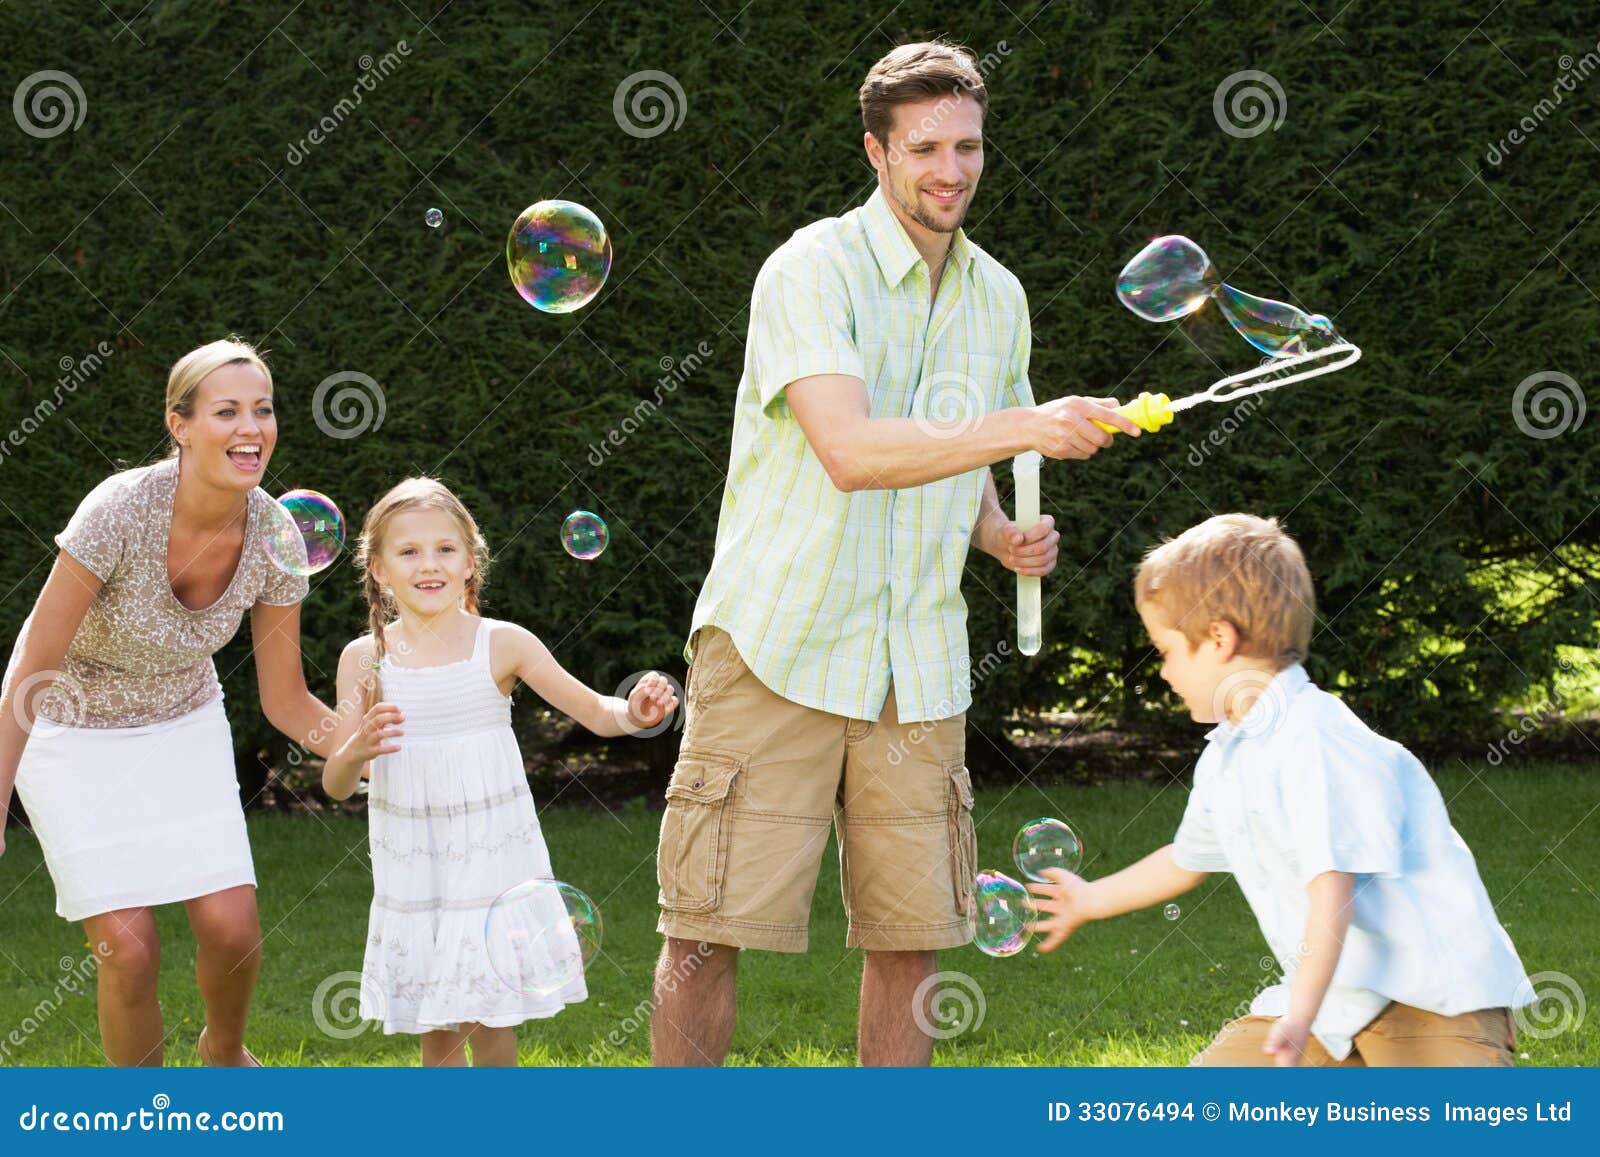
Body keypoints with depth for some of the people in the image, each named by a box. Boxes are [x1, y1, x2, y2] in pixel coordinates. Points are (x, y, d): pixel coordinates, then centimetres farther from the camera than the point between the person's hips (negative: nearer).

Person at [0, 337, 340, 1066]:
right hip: (75, 732, -4)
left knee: (231, 927, -7)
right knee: (129, 950, -11)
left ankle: (223, 1050, 28)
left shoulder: (275, 535, -18)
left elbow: (285, 702, -6)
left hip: (182, 726, 4)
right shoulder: (120, 511, -32)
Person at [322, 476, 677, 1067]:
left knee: (487, 1021, -5)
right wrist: (357, 749, -22)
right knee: (437, 1032, 8)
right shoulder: (365, 659, -1)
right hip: (413, 873, 2)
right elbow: (335, 785, 0)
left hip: (492, 861, -2)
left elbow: (594, 712, -2)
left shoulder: (503, 646, -5)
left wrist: (633, 713, -25)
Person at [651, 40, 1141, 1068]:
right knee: (709, 933, -4)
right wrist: (1024, 429, -32)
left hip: (915, 670, 5)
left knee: (910, 939, 4)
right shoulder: (812, 271, -10)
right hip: (777, 646, -5)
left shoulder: (997, 297, 11)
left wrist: (1003, 536, 3)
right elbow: (850, 451, -25)